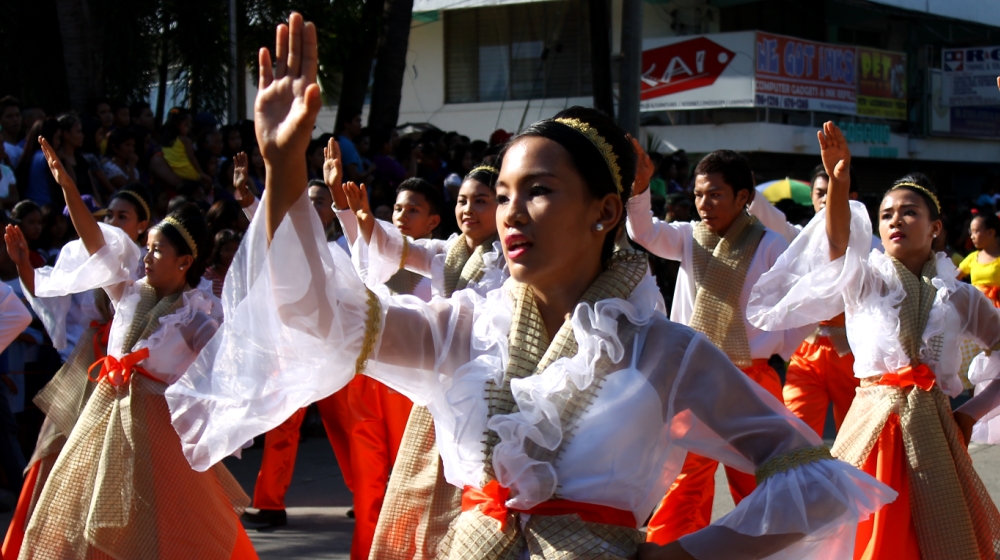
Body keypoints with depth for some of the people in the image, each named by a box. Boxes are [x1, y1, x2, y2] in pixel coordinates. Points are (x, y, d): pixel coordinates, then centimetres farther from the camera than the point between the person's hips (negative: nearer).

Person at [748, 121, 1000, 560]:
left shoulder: (961, 298, 10)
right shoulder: (864, 281, 6)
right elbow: (838, 240, -14)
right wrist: (838, 179, -32)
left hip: (932, 427, 1)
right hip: (872, 422, -1)